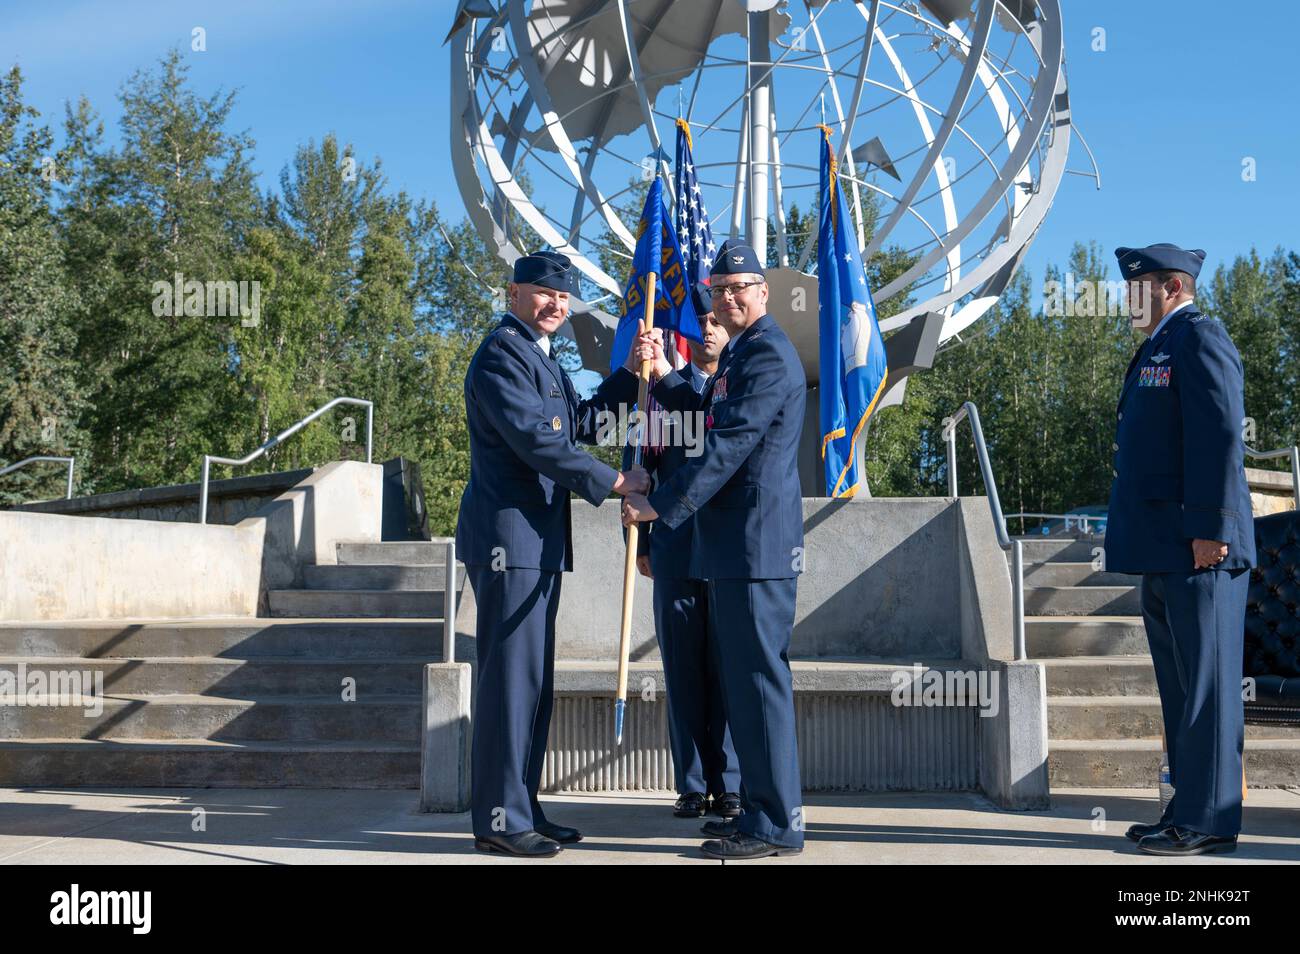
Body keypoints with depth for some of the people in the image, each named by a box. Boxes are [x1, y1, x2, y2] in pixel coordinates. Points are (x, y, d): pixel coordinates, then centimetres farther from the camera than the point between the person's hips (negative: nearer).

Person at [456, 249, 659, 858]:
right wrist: (613, 481, -15)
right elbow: (536, 440, -19)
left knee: (533, 678, 12)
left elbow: (579, 423, 24)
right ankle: (498, 819, -2)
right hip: (509, 538, -10)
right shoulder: (501, 355, -10)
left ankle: (522, 810, 19)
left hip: (538, 541, 10)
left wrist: (630, 372, 15)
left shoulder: (542, 358, 22)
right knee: (510, 674, -8)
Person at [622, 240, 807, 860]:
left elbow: (727, 448, -20)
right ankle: (759, 809, 23)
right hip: (731, 546, 10)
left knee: (758, 679, -6)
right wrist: (662, 376, 16)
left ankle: (776, 825, 1)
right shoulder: (738, 352, 19)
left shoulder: (769, 355, -13)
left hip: (756, 545, -10)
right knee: (743, 680, 14)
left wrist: (658, 506, -17)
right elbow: (706, 413, 33)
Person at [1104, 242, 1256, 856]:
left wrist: (1210, 528, -22)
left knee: (1205, 685, -5)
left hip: (1198, 551, -10)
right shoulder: (1157, 350, 22)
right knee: (1180, 687, 12)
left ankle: (1208, 819, 0)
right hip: (1163, 554, 10)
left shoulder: (1199, 339, -8)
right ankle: (1189, 812, 19)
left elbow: (1221, 436, -18)